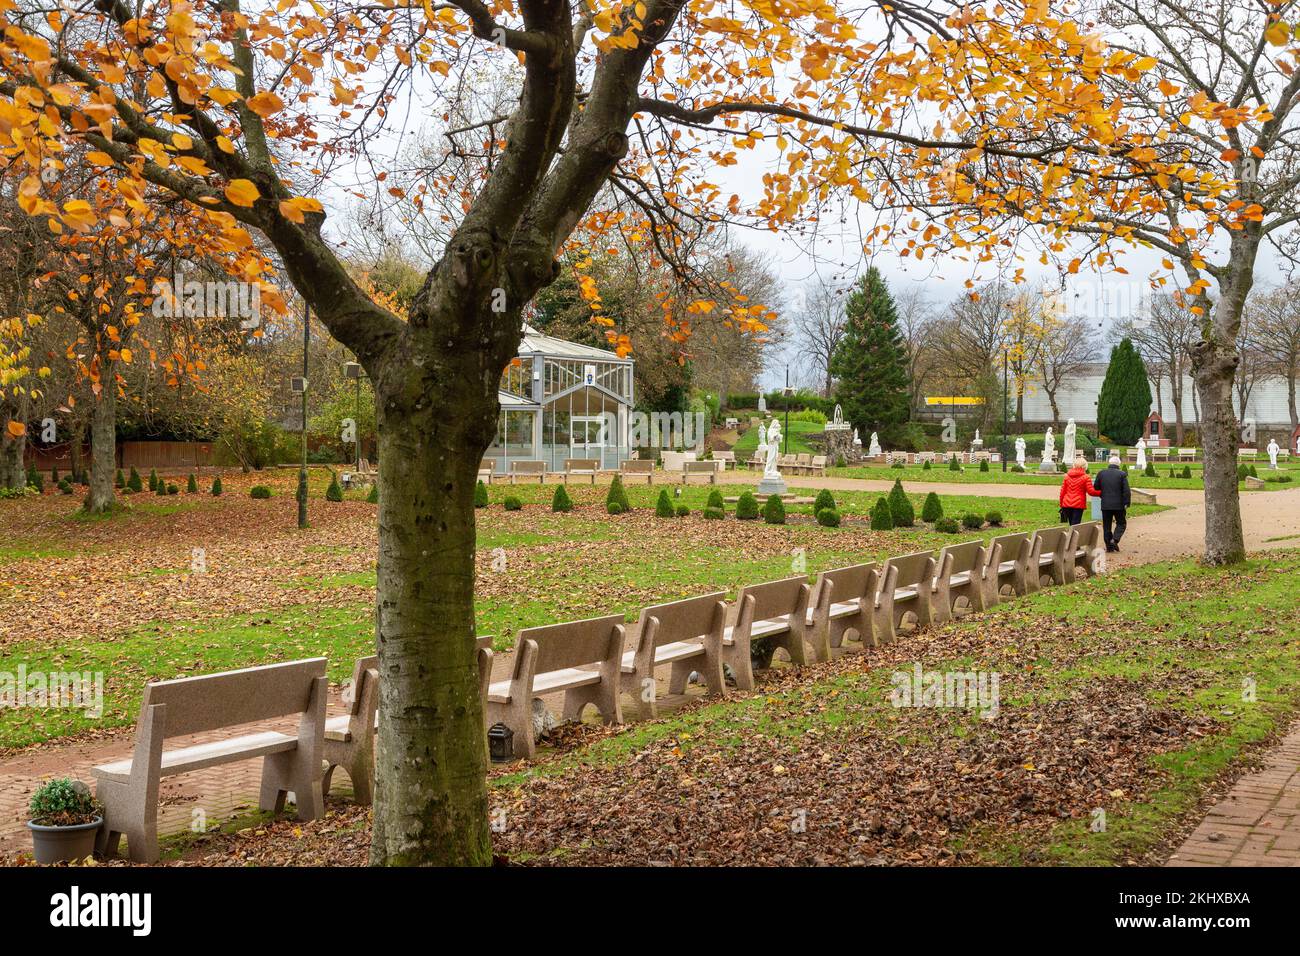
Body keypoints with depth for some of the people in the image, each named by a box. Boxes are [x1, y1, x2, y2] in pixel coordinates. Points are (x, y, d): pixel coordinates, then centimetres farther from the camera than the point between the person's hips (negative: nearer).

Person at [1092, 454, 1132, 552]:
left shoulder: (1101, 474, 3)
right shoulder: (1122, 474, -6)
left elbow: (1096, 490, 7)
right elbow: (1127, 491, -11)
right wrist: (1127, 503, -5)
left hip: (1105, 504, 3)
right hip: (1118, 504, -2)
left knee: (1107, 526, 10)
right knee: (1121, 523, 12)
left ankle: (1109, 545, 9)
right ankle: (1115, 540, -7)